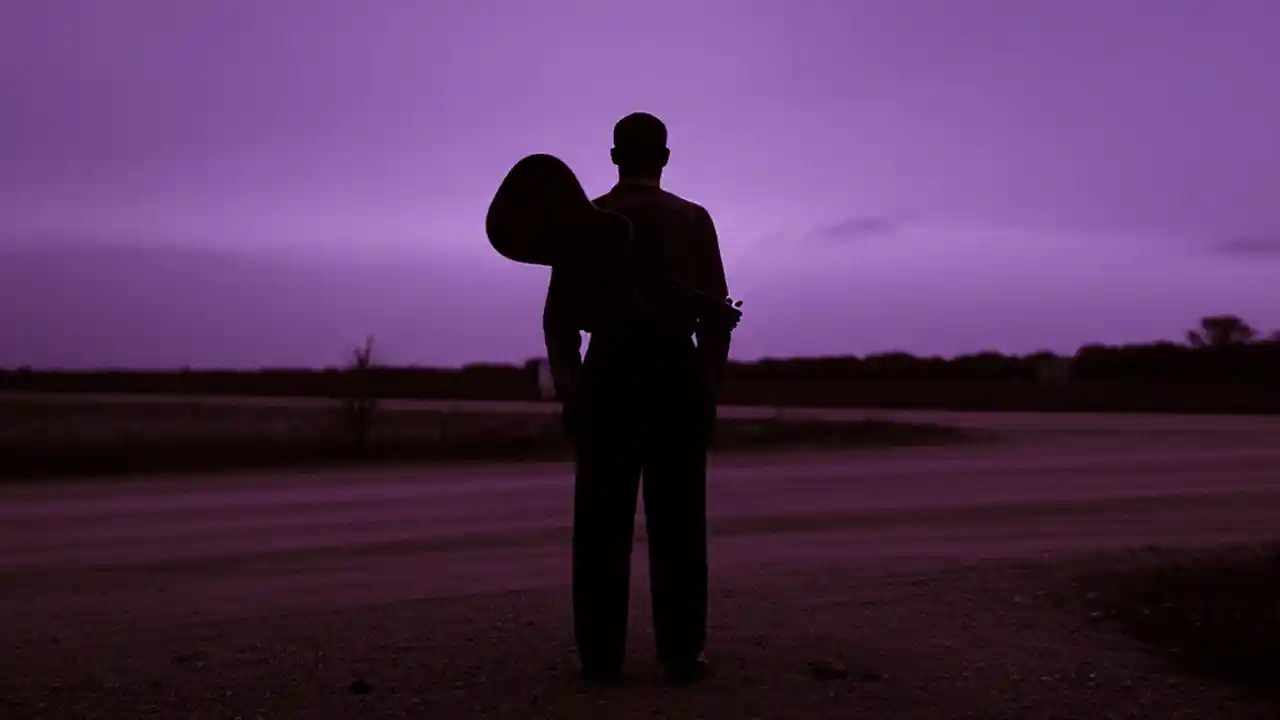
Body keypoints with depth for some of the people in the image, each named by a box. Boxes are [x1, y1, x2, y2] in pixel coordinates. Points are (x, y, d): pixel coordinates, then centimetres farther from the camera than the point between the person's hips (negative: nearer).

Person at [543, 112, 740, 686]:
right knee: (677, 518, 3)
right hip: (676, 370, 0)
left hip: (608, 370, 1)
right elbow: (717, 309, 1)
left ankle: (600, 655, 5)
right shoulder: (692, 220, 4)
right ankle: (681, 652, 3)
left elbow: (559, 310, 1)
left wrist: (567, 382, 8)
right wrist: (710, 379, 9)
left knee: (602, 519, 4)